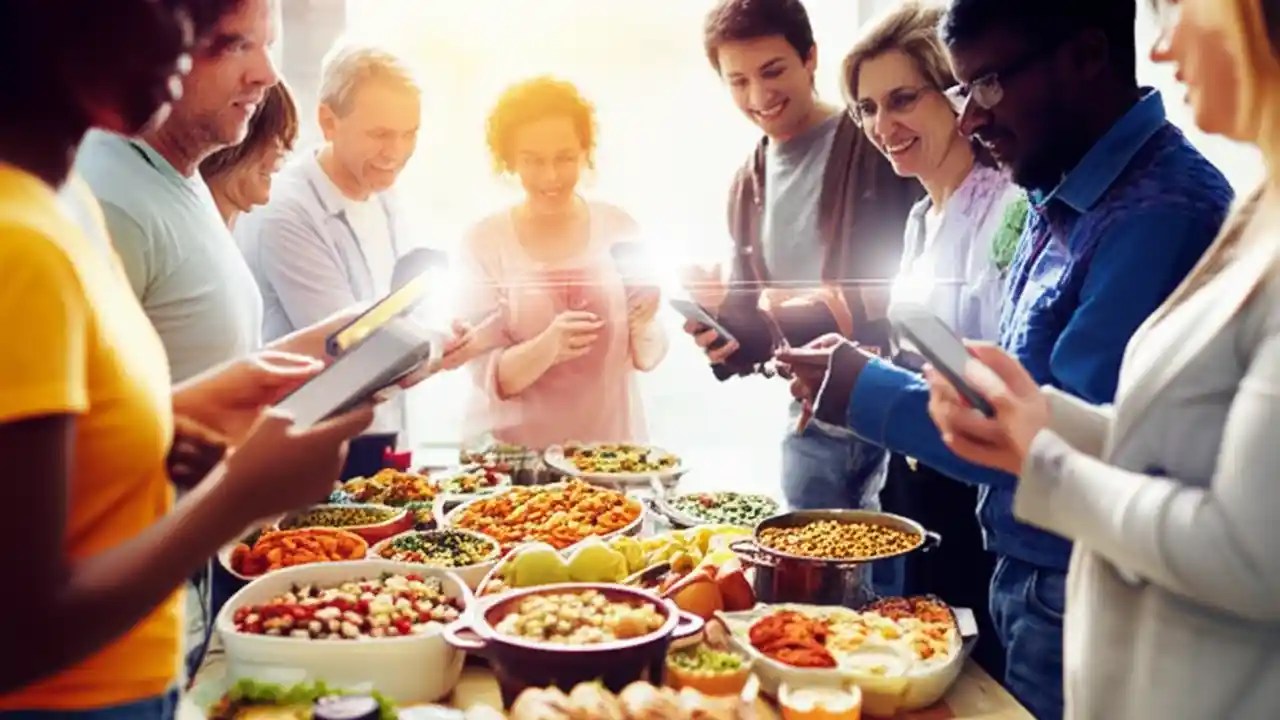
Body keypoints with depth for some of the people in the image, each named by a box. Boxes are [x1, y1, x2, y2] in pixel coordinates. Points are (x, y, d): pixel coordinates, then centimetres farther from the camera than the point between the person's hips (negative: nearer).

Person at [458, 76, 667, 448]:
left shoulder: (618, 228, -1)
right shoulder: (484, 241, -6)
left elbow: (646, 358, 2)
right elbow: (490, 378, -8)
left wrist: (645, 327, -18)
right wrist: (547, 346, -25)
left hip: (610, 441, 2)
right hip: (512, 448, -2)